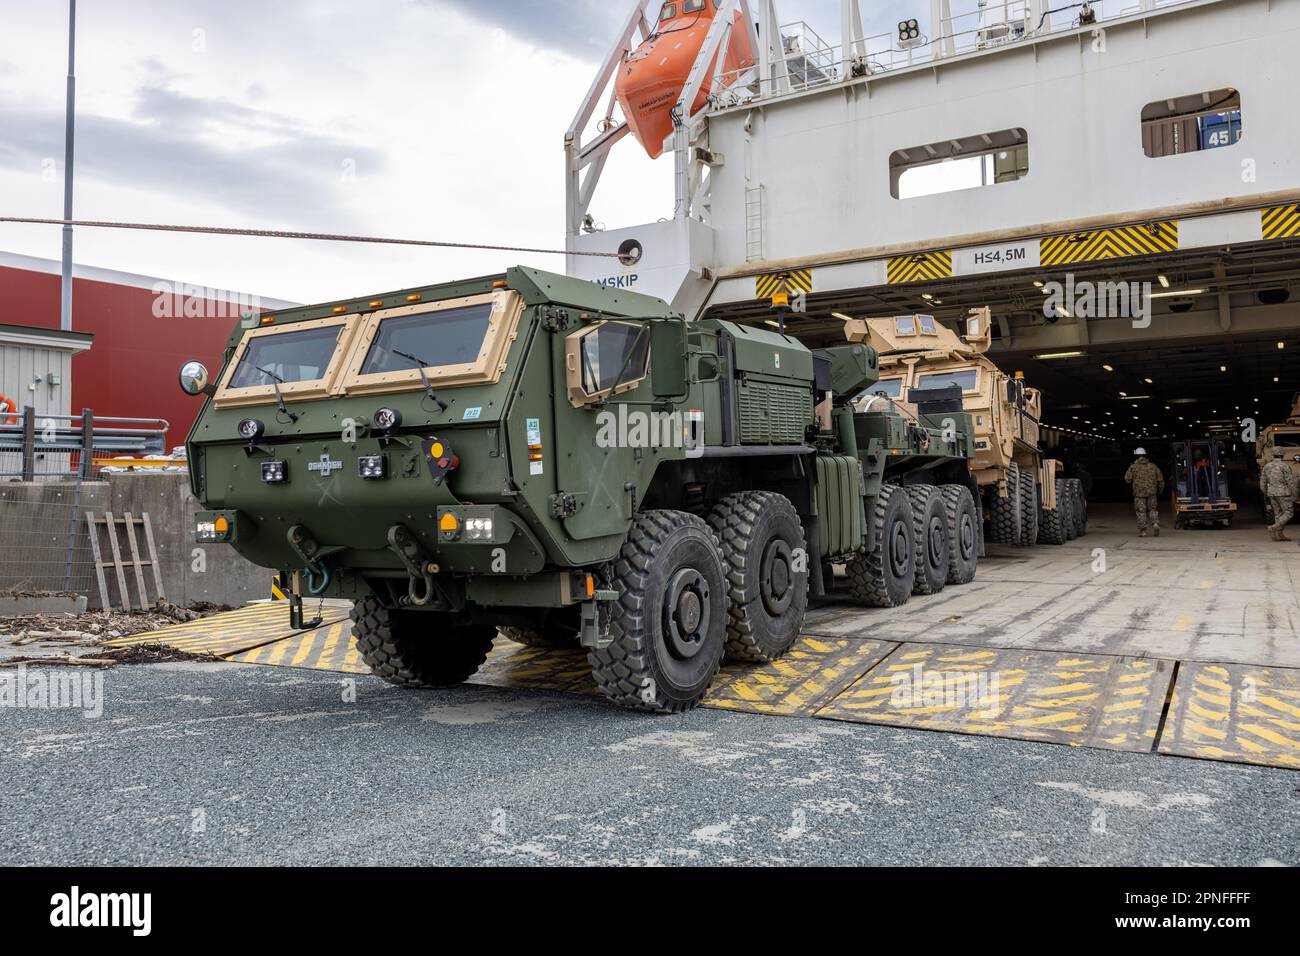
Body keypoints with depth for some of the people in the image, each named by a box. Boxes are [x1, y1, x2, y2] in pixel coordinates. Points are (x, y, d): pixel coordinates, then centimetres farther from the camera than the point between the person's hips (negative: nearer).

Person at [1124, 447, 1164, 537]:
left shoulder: (1133, 467, -3)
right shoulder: (1152, 466, 6)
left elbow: (1127, 479, -6)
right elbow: (1160, 479, 9)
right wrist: (1161, 490, 22)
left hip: (1139, 492, -2)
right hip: (1152, 492, 2)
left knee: (1141, 512, 3)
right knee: (1153, 510, 14)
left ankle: (1142, 531, 2)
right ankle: (1155, 524, -10)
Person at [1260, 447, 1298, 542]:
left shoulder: (1266, 467, 4)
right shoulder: (1285, 466, -12)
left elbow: (1263, 485, 6)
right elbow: (1290, 482, -12)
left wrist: (1267, 495, 19)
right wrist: (1293, 497, -4)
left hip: (1272, 493, 6)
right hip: (1283, 493, -6)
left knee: (1278, 514, 12)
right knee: (1288, 513, 3)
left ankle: (1280, 535, 8)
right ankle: (1274, 527, -16)